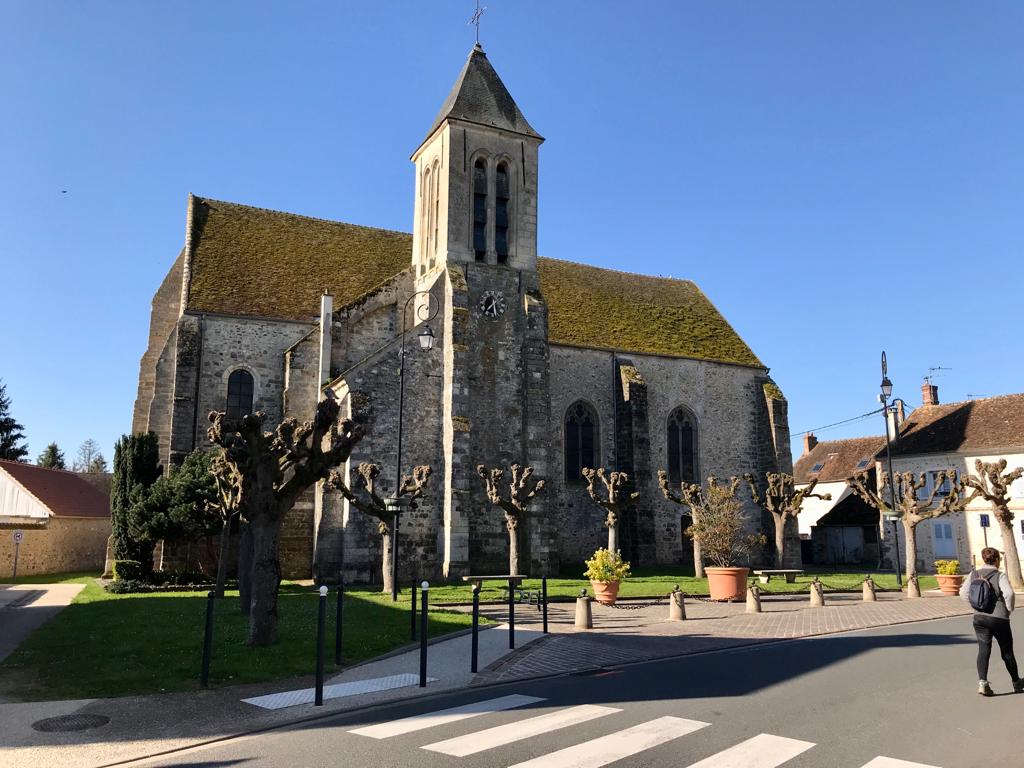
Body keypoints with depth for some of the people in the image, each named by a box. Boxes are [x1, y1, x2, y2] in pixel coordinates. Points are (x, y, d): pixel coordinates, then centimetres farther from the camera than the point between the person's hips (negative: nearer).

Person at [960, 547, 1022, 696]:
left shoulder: (974, 574, 4)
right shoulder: (1000, 575, -8)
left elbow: (963, 593, 1)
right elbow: (1009, 593, -23)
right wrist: (1009, 609, -6)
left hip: (979, 618, 3)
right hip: (999, 618, -3)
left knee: (983, 649, 1)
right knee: (1007, 652, 14)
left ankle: (982, 682, -15)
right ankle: (1016, 683, 33)